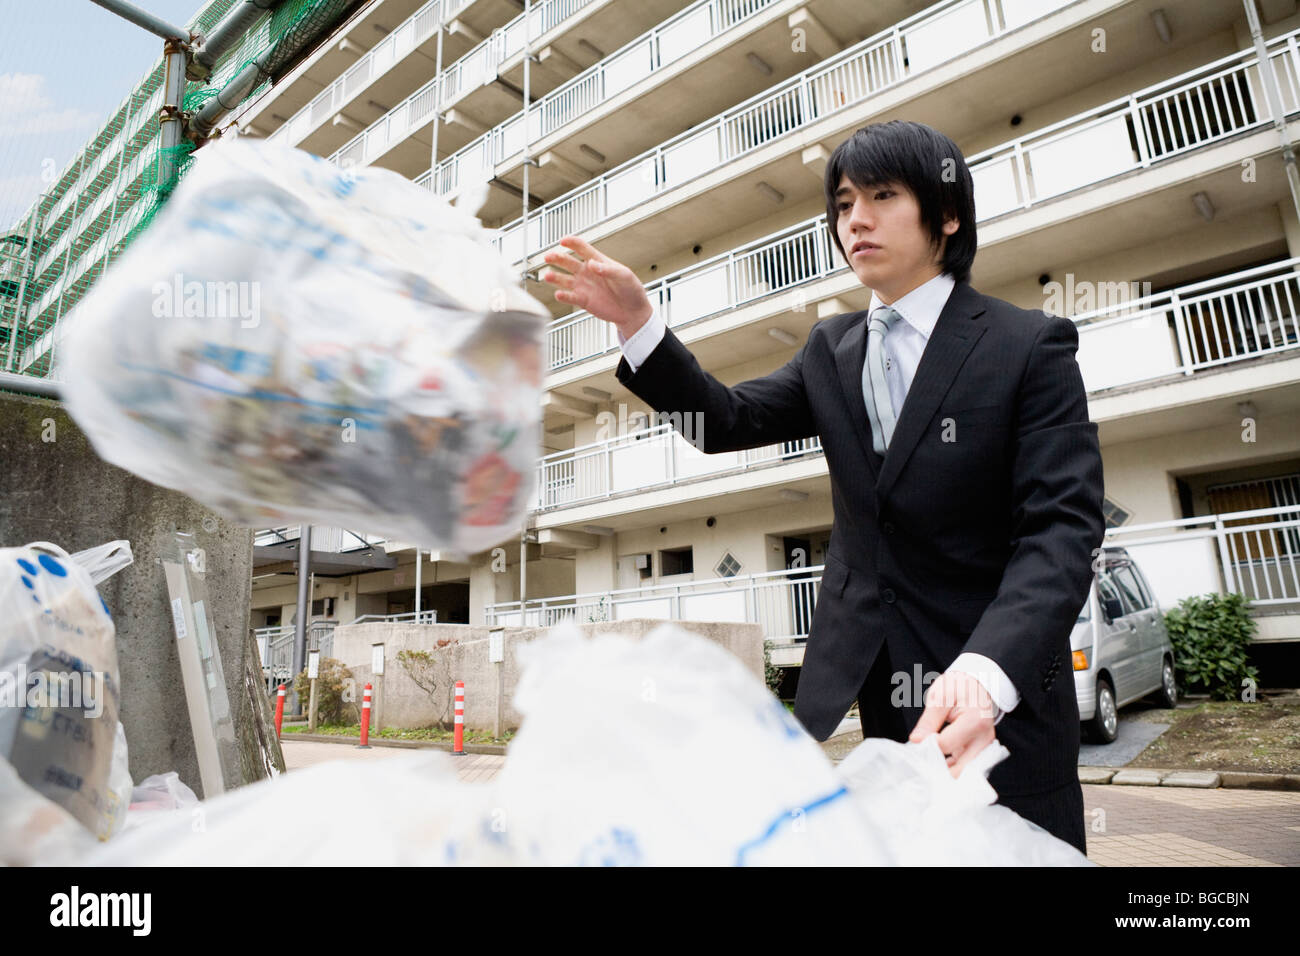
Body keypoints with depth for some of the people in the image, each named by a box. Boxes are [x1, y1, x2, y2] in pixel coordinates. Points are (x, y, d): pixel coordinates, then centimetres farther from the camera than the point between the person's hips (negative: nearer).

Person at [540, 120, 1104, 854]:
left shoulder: (1030, 347, -7)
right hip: (859, 690, 4)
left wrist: (988, 670, -33)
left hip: (999, 691, -3)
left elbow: (1063, 528, -16)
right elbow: (726, 421, -1)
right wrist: (637, 321, -15)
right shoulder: (832, 350, 9)